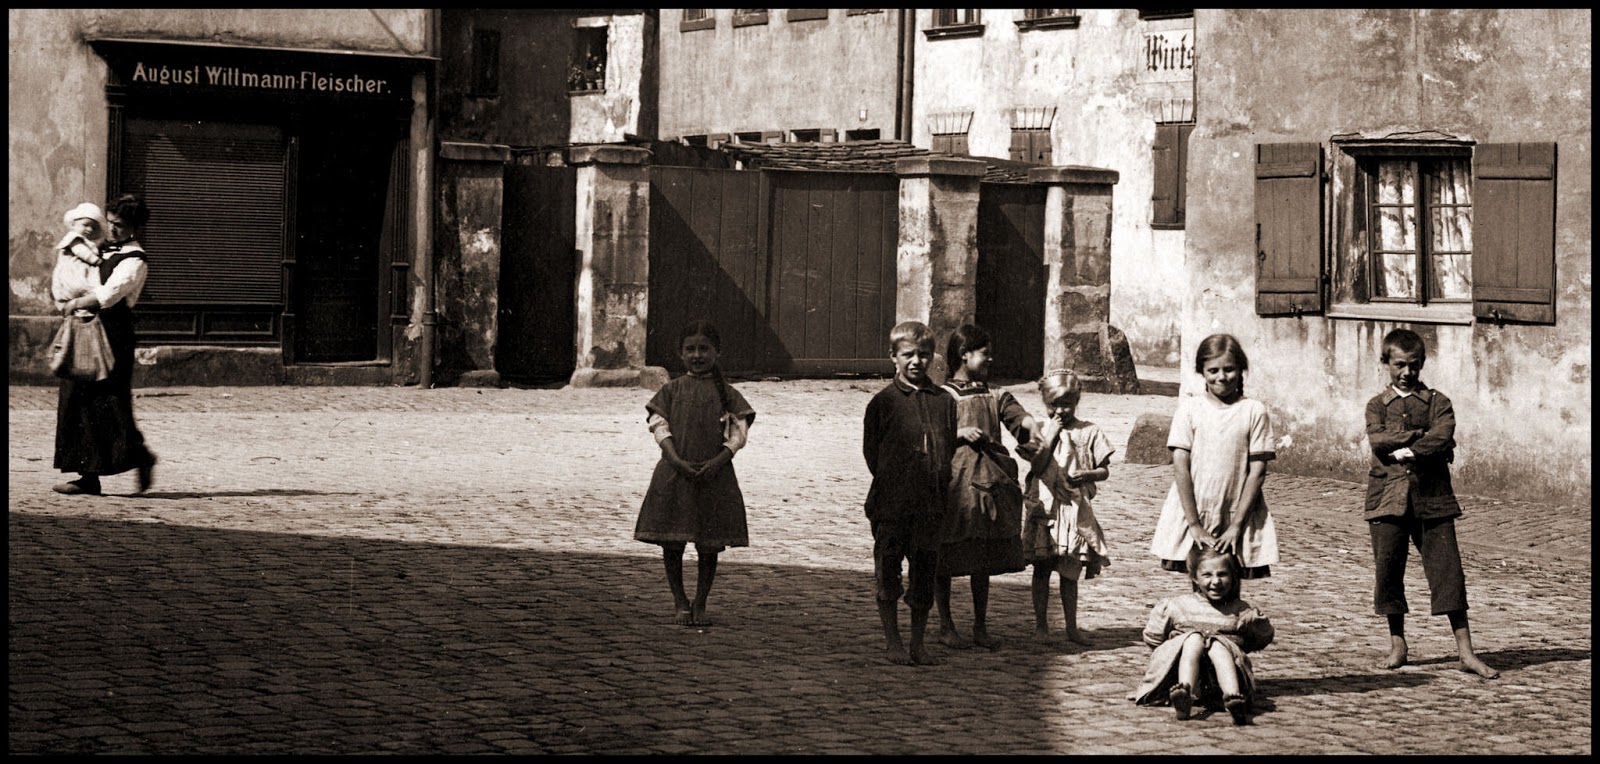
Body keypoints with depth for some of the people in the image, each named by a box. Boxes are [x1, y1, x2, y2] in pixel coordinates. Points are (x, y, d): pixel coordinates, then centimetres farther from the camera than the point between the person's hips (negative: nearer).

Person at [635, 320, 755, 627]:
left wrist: (718, 461, -17)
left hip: (714, 474, 0)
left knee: (709, 545, 3)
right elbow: (660, 428, -2)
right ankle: (679, 601, 17)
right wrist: (677, 461, -17)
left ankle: (700, 604, 15)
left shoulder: (726, 393, 5)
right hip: (674, 475, 1)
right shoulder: (672, 390, 7)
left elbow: (739, 432, -2)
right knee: (672, 543, 2)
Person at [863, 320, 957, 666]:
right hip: (891, 503, -2)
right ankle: (892, 640, 16)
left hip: (930, 503, 3)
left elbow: (950, 449, 12)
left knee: (925, 572, 6)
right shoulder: (883, 401, -1)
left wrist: (939, 484, 4)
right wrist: (892, 482, -2)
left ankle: (918, 642, 16)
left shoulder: (944, 401, 8)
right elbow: (871, 451, 1)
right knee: (888, 570, 4)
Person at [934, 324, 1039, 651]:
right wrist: (960, 434, -17)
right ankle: (945, 626, 13)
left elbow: (1019, 416, -3)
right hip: (954, 481, -5)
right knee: (946, 559, 1)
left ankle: (980, 626, 18)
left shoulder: (994, 397, 13)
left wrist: (1029, 424, -24)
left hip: (988, 482, 5)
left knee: (984, 559, 9)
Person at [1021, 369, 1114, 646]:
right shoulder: (1041, 430, 1)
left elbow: (1105, 470, 5)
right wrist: (1049, 437, -13)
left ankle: (1072, 627, 15)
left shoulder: (1089, 432, 2)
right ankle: (1041, 625, 12)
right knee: (1042, 567, 2)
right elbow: (1036, 467, -9)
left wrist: (1086, 474, -15)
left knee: (1070, 570, 8)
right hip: (1045, 508, 0)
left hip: (1075, 509, 0)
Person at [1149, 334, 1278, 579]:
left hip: (1237, 515, 0)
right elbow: (1181, 466, -4)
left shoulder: (1254, 411, 1)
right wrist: (1194, 525, -10)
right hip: (1192, 513, 0)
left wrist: (1236, 526, -8)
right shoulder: (1189, 408, 1)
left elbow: (1257, 471, -2)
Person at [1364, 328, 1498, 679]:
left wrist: (1405, 450, -13)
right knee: (1388, 569, 3)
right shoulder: (1377, 405, 11)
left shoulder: (1437, 402, 9)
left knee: (1447, 570, -3)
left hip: (1432, 498, -1)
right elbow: (1377, 439, -9)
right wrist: (1419, 435, -11)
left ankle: (1465, 650, -1)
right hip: (1389, 497, 1)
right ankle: (1397, 643, 20)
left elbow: (1443, 439, -10)